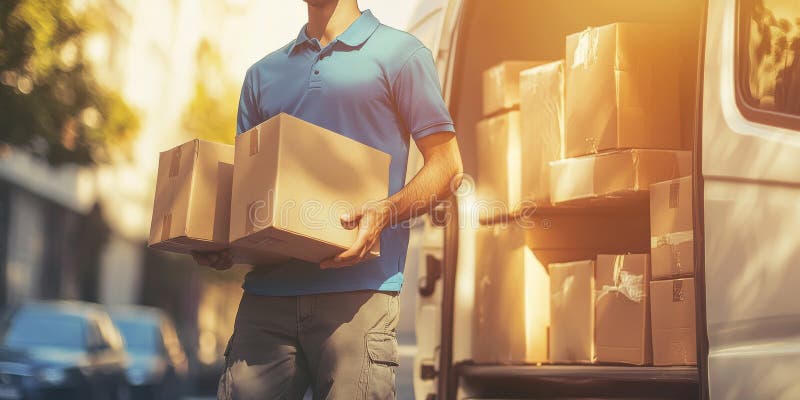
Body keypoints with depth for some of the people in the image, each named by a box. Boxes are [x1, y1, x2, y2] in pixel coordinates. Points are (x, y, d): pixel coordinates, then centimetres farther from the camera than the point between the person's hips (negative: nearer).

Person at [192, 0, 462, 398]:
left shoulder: (400, 53, 7)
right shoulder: (262, 73, 23)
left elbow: (446, 166, 2)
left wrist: (384, 213, -16)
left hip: (357, 291, -4)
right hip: (268, 288, 4)